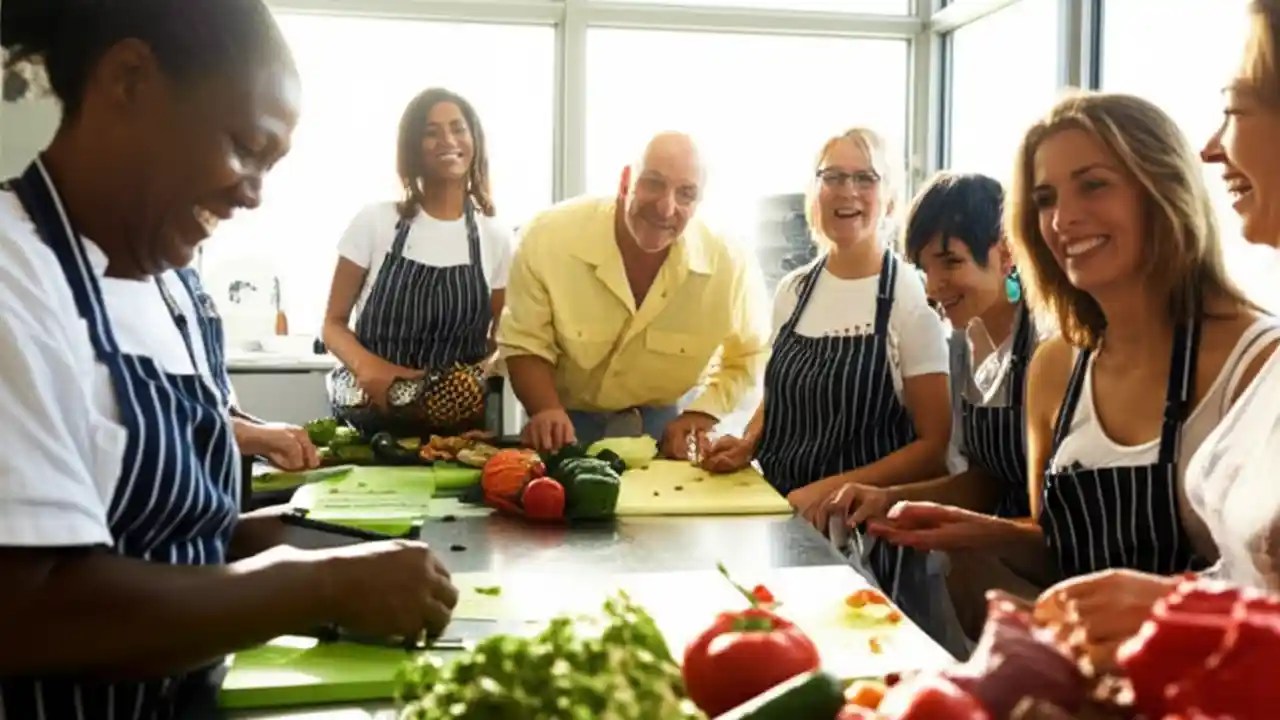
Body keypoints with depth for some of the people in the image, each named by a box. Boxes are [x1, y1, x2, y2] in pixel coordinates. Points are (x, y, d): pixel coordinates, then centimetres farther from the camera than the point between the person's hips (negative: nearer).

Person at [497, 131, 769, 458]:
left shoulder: (728, 264, -23)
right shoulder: (548, 237, -25)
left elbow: (746, 359, -5)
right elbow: (525, 344, -13)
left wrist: (701, 415, -19)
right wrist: (547, 411, -30)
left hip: (668, 420, 1)